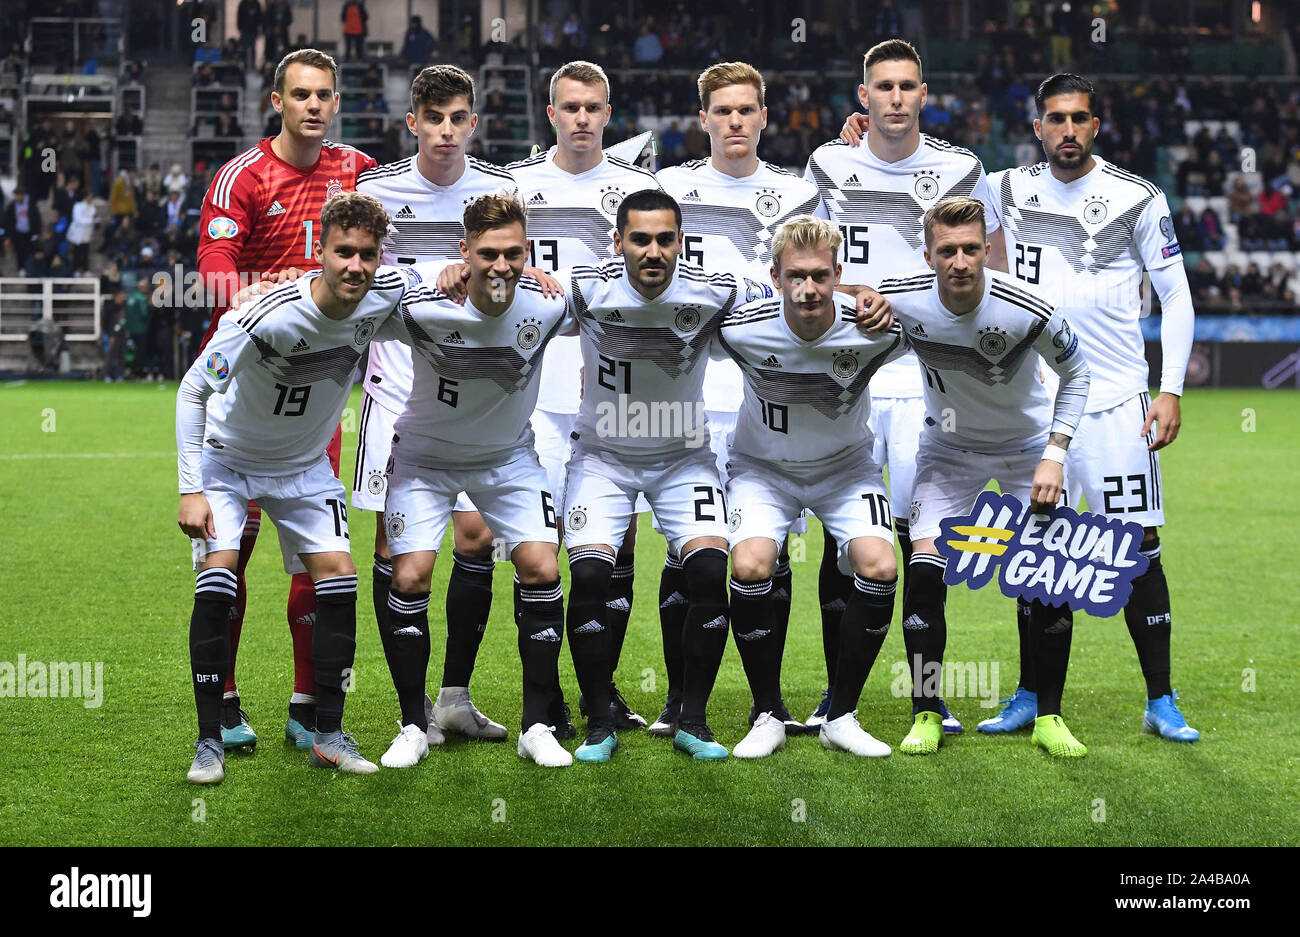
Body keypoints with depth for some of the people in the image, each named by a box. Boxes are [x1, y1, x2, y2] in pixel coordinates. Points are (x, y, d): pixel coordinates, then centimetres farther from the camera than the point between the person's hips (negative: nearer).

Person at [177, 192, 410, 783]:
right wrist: (190, 489, -27)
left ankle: (329, 734, 2)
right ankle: (210, 739, -9)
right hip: (228, 455, -4)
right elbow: (192, 390, -23)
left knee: (337, 576, -8)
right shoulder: (271, 316, -33)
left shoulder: (387, 295, -19)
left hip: (304, 465, 4)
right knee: (217, 575, -19)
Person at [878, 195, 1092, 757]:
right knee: (924, 573, -15)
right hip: (948, 446, 1)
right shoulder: (901, 300, -25)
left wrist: (1054, 454, -15)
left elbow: (1076, 373, -9)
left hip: (1026, 444, -1)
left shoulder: (1029, 310, -28)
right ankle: (926, 716, -2)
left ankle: (1049, 717, 4)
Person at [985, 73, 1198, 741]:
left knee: (1138, 550, -4)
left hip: (1116, 403, -2)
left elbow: (1176, 296, 3)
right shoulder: (1009, 190, 6)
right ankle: (1029, 696, 18)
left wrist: (1171, 389, -5)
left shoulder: (1138, 199, -2)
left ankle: (1161, 702, 5)